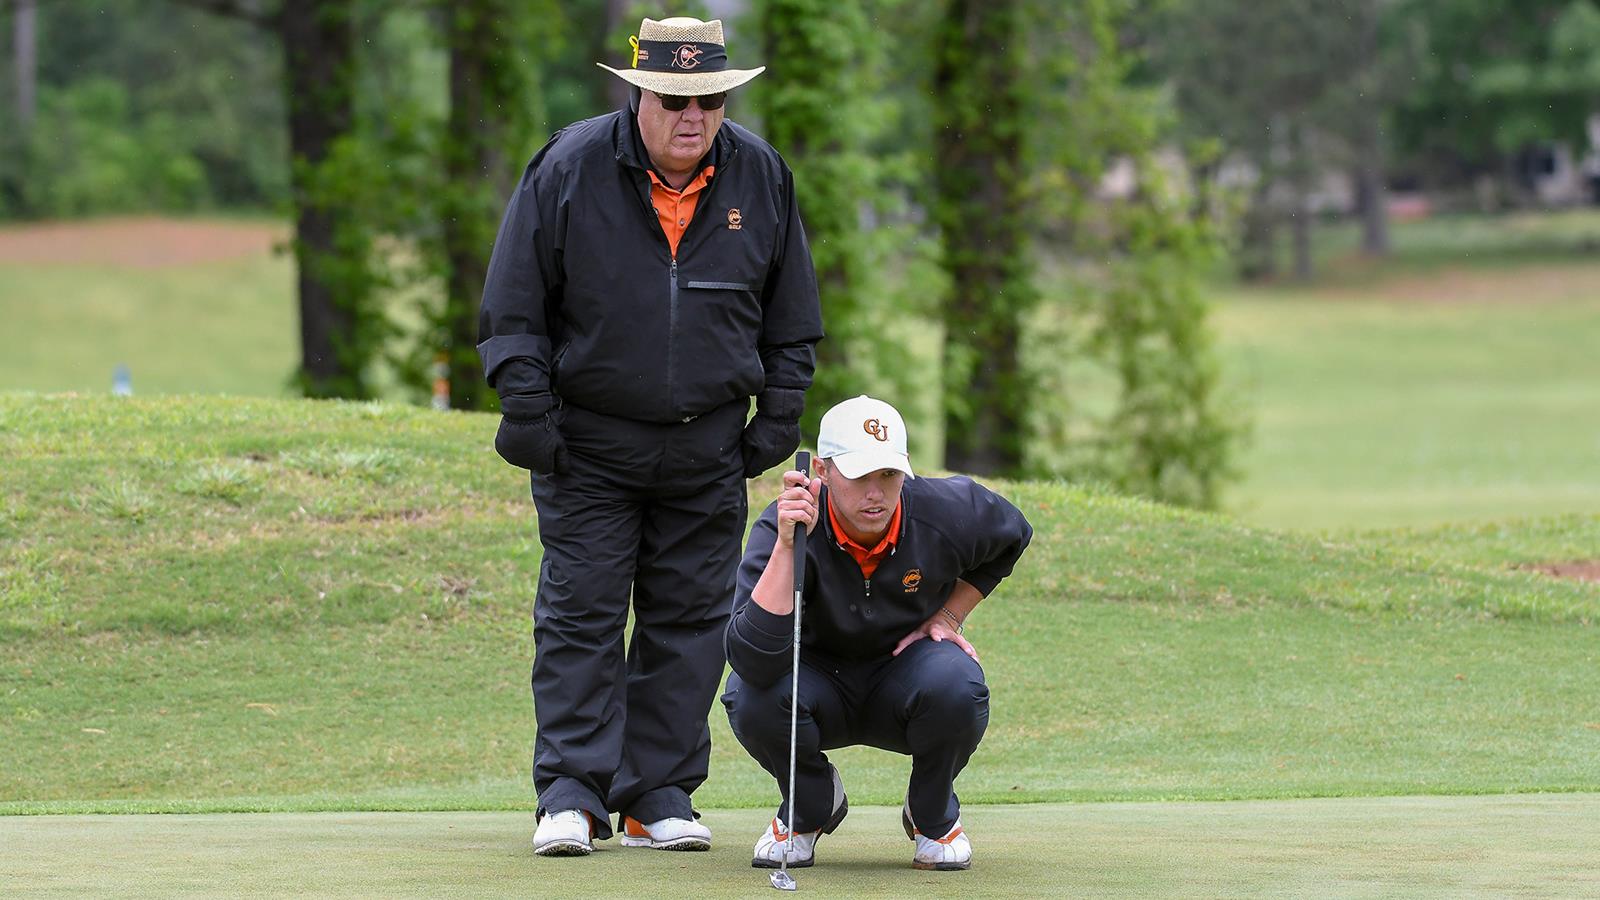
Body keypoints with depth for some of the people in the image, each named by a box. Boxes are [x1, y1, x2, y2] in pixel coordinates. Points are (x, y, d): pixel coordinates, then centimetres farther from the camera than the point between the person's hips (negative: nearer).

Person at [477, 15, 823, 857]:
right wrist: (526, 407, -8)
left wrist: (779, 412, 8)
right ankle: (572, 793, -3)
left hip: (709, 448, 3)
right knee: (580, 614, -5)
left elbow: (790, 315, 12)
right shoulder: (569, 170, -9)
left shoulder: (761, 177, 1)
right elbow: (515, 304, -4)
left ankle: (661, 793, 10)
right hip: (589, 443, -3)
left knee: (690, 618, 3)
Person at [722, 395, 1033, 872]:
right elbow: (754, 660, -41)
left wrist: (949, 617, -1)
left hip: (906, 677, 1)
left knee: (955, 684, -33)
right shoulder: (780, 528, -28)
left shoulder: (948, 512, -20)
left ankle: (933, 816, 0)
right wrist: (787, 546, -46)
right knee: (753, 698, -33)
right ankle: (809, 809, 2)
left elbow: (1011, 534, 8)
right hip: (819, 686, -1)